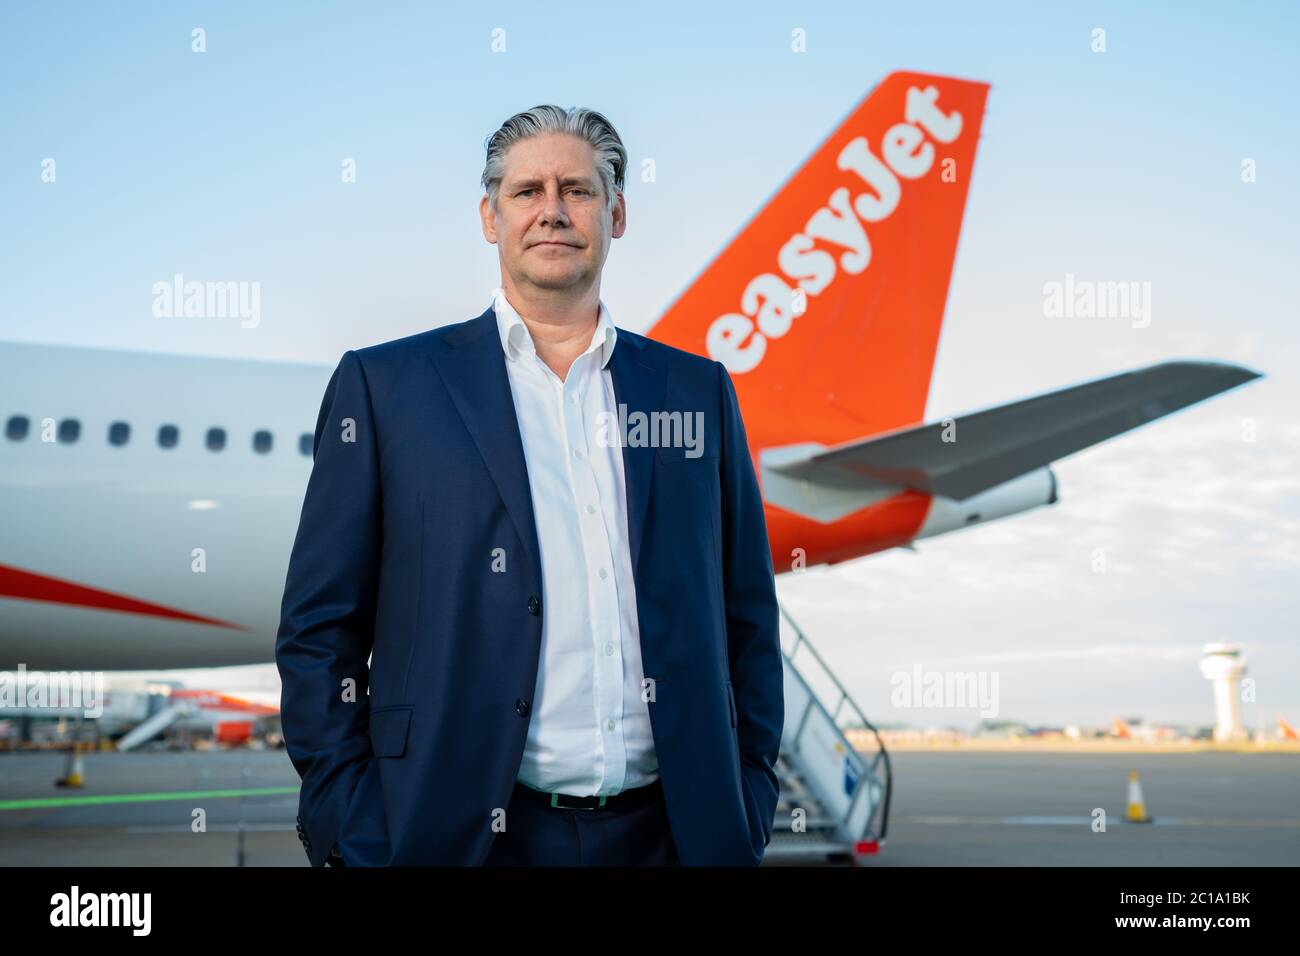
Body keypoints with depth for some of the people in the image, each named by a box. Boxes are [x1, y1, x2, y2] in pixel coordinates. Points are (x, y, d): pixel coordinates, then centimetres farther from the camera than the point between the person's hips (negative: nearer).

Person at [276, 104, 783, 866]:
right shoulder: (385, 384, -1)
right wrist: (353, 836, -6)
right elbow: (321, 629, -2)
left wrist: (750, 814, 4)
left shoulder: (697, 391, 7)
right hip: (470, 831, -2)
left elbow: (747, 623, 9)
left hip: (672, 830, 2)